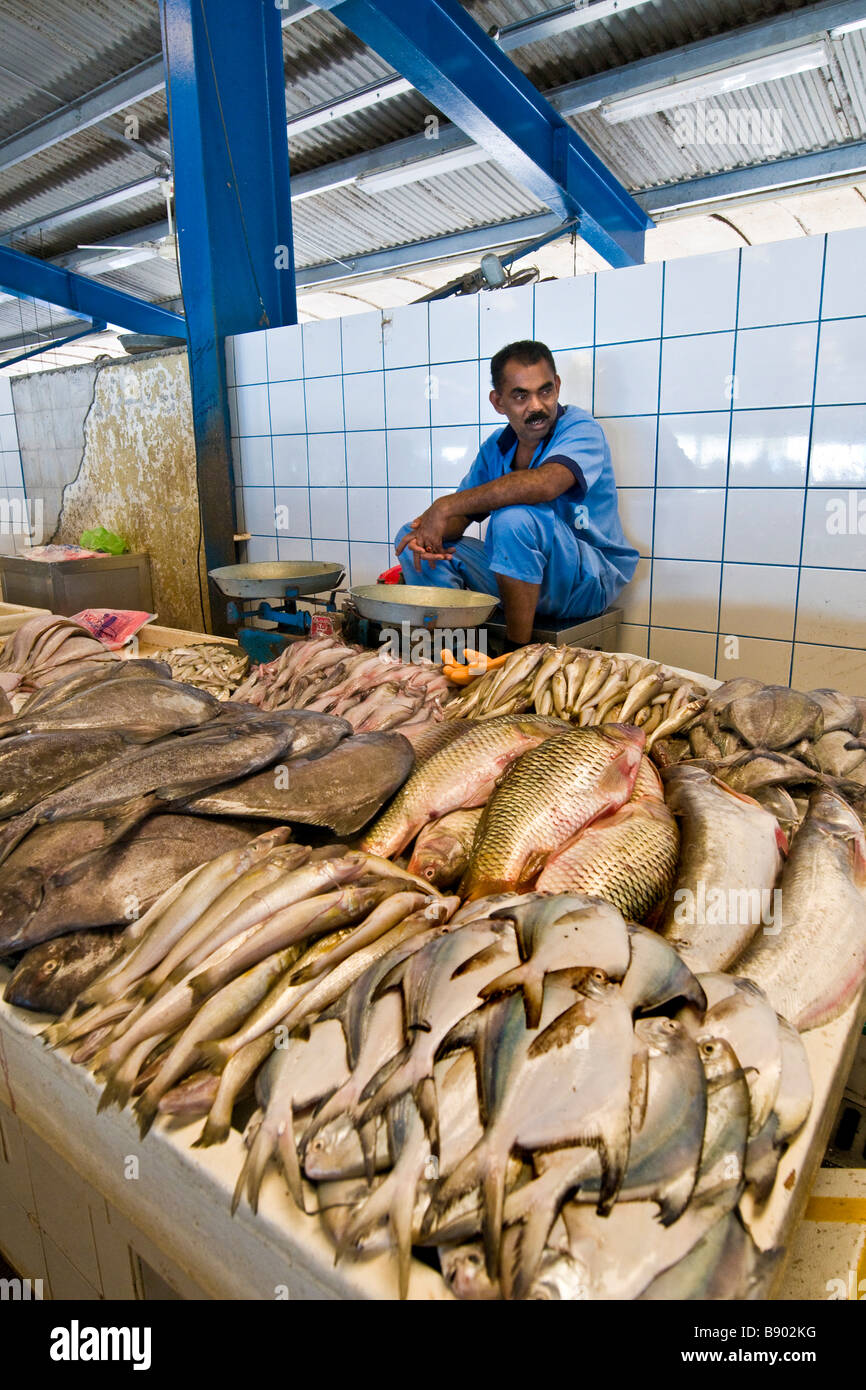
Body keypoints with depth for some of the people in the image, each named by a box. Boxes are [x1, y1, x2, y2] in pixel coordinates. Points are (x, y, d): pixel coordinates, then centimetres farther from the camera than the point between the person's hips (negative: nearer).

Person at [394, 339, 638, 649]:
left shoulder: (581, 429, -13)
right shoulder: (495, 448, 7)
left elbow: (543, 484, -34)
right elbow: (462, 515, 5)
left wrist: (445, 506, -31)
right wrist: (430, 530, -21)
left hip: (588, 581, -6)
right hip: (516, 573, 6)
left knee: (515, 516, -35)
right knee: (410, 537, -2)